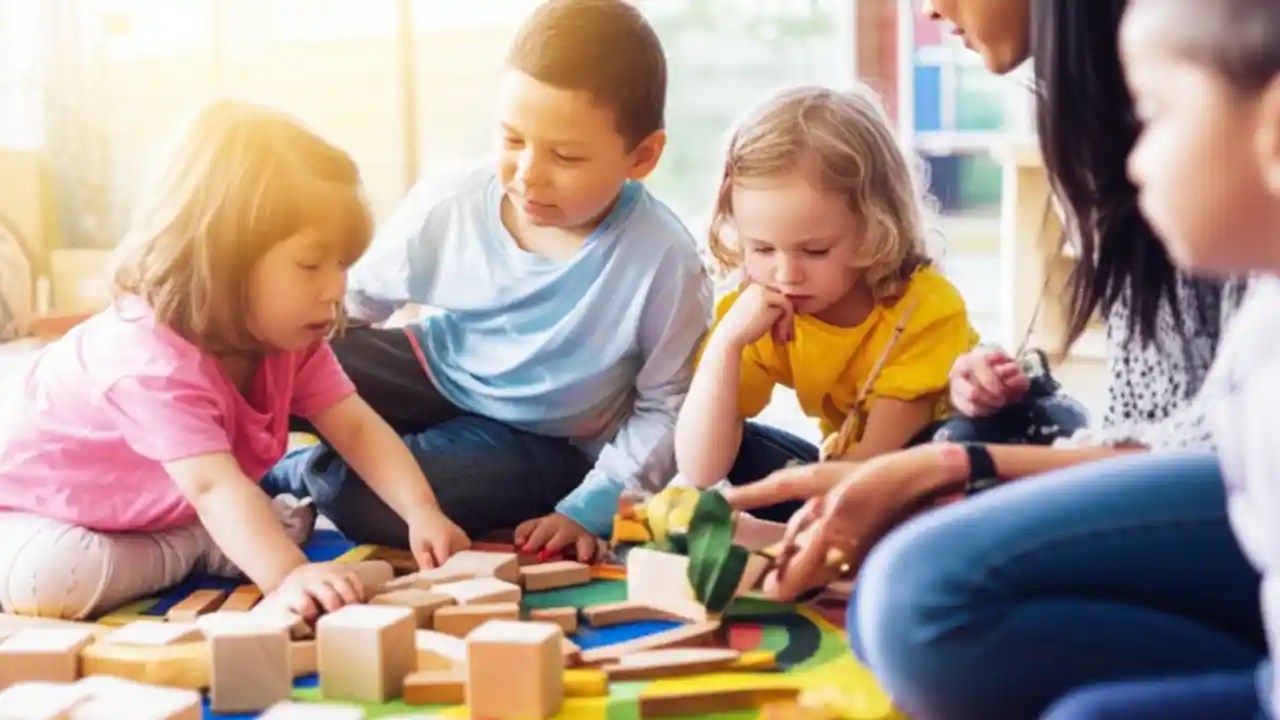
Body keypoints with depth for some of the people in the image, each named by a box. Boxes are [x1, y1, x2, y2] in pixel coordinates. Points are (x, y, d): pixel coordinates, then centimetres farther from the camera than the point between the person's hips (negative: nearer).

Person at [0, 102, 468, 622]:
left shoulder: (291, 343, -13)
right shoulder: (153, 359, -42)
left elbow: (358, 427, -17)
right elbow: (214, 488, -51)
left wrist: (422, 511, -33)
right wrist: (287, 576, -63)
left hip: (151, 507, 6)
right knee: (50, 576, -37)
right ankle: (187, 553, -16)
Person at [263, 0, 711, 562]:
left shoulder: (664, 262, -27)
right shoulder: (445, 210, -18)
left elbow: (664, 408, -15)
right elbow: (356, 298, 1)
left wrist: (587, 510, -21)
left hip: (539, 441, -3)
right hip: (436, 371, 3)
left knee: (371, 498, -28)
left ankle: (290, 473, 4)